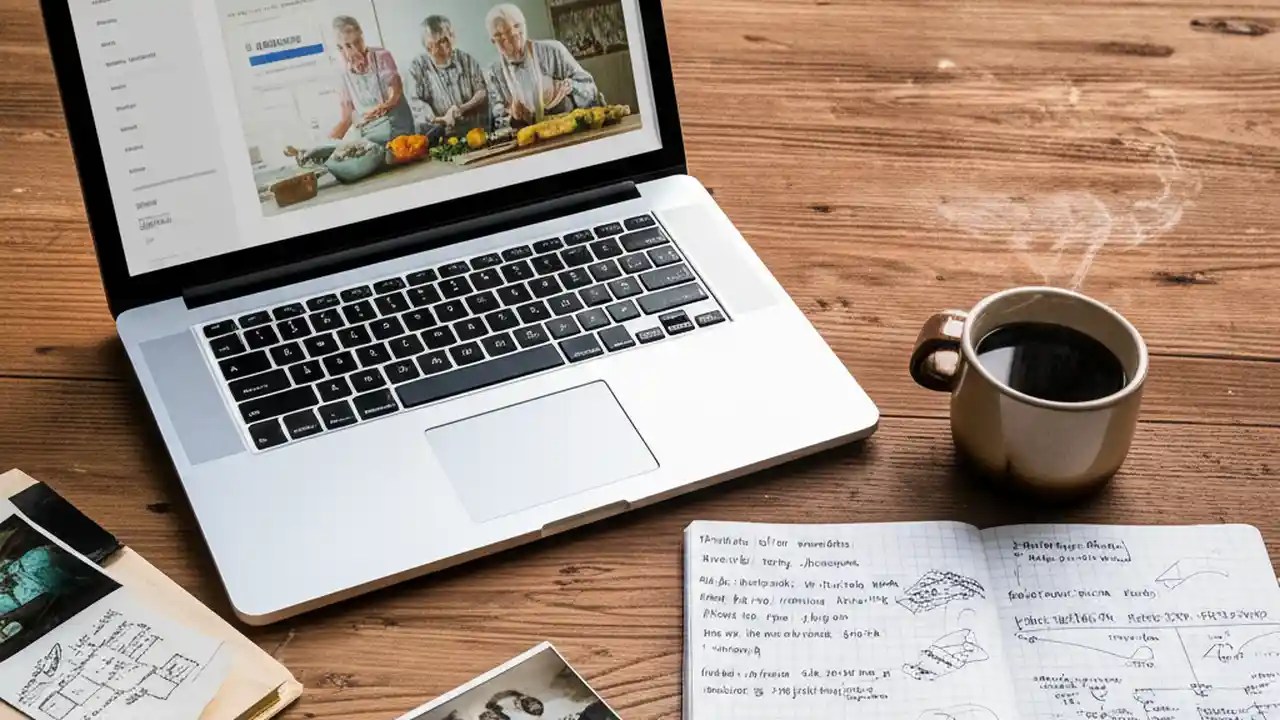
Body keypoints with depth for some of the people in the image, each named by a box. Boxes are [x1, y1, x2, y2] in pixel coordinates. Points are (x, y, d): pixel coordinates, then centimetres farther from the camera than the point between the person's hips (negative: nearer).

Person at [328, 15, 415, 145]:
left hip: (397, 133, -3)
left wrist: (382, 108, -29)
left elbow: (394, 98, -9)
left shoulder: (381, 57, -4)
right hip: (368, 140, 4)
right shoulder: (346, 72, 8)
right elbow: (347, 119, 14)